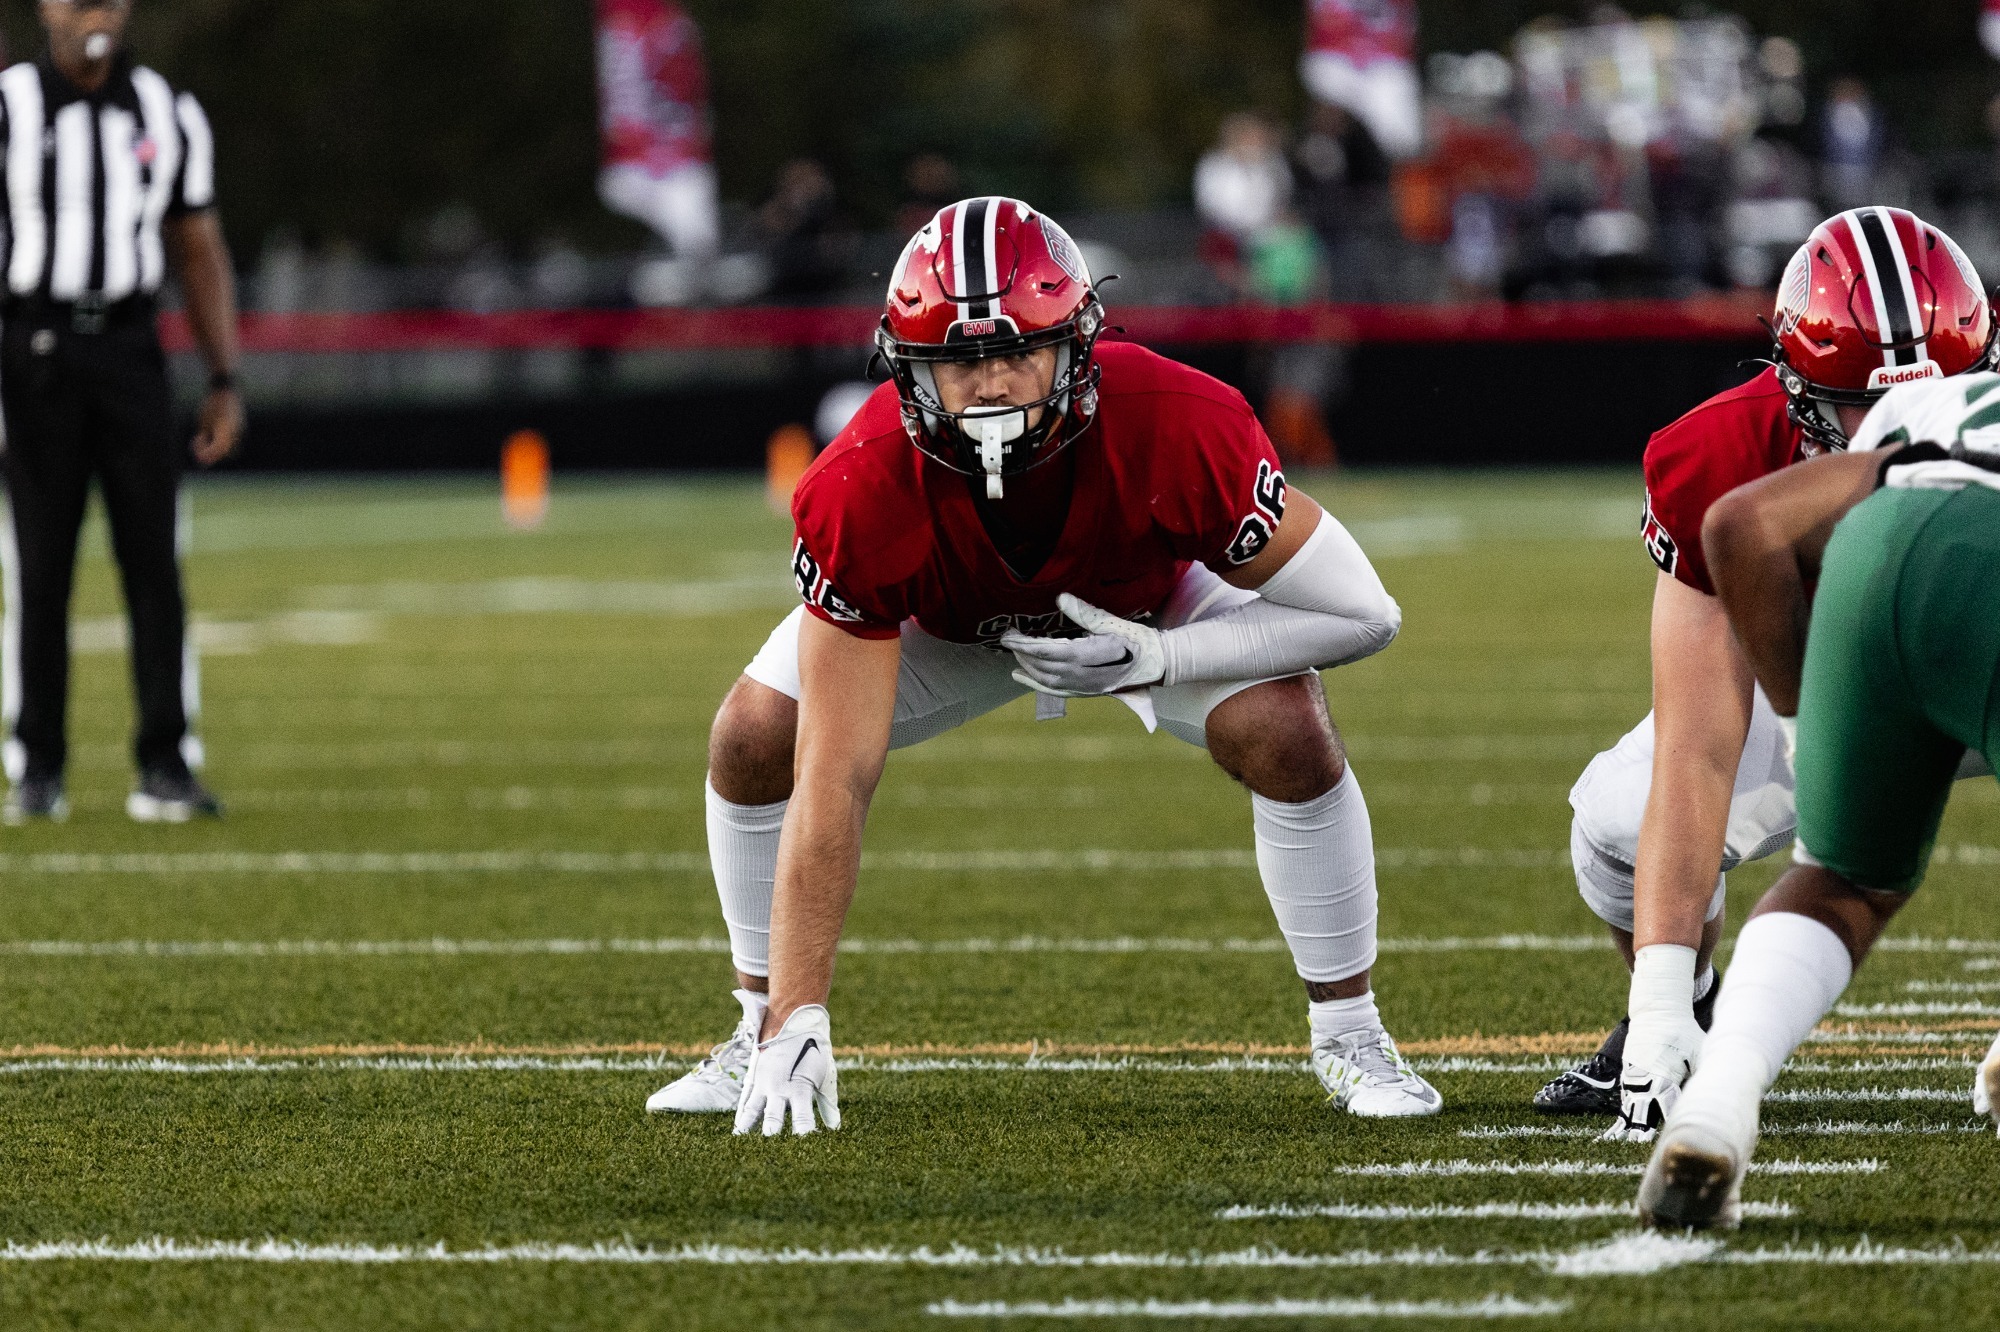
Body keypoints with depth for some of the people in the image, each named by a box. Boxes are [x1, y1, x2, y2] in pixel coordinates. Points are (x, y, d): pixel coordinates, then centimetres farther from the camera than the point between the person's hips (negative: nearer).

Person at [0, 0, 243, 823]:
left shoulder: (169, 118, 7)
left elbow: (201, 254, 13)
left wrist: (225, 381, 6)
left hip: (128, 353, 2)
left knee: (154, 559, -3)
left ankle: (165, 768, -1)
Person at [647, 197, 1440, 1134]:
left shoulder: (1177, 432, -42)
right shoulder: (864, 494, -41)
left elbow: (1363, 615, -30)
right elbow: (834, 776, -39)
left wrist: (1153, 659, -39)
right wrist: (797, 1025, -42)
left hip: (1149, 602, -1)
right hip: (944, 617, 1)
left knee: (1284, 732, -25)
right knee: (754, 738, -16)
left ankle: (1348, 1035, -3)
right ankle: (766, 1037, 6)